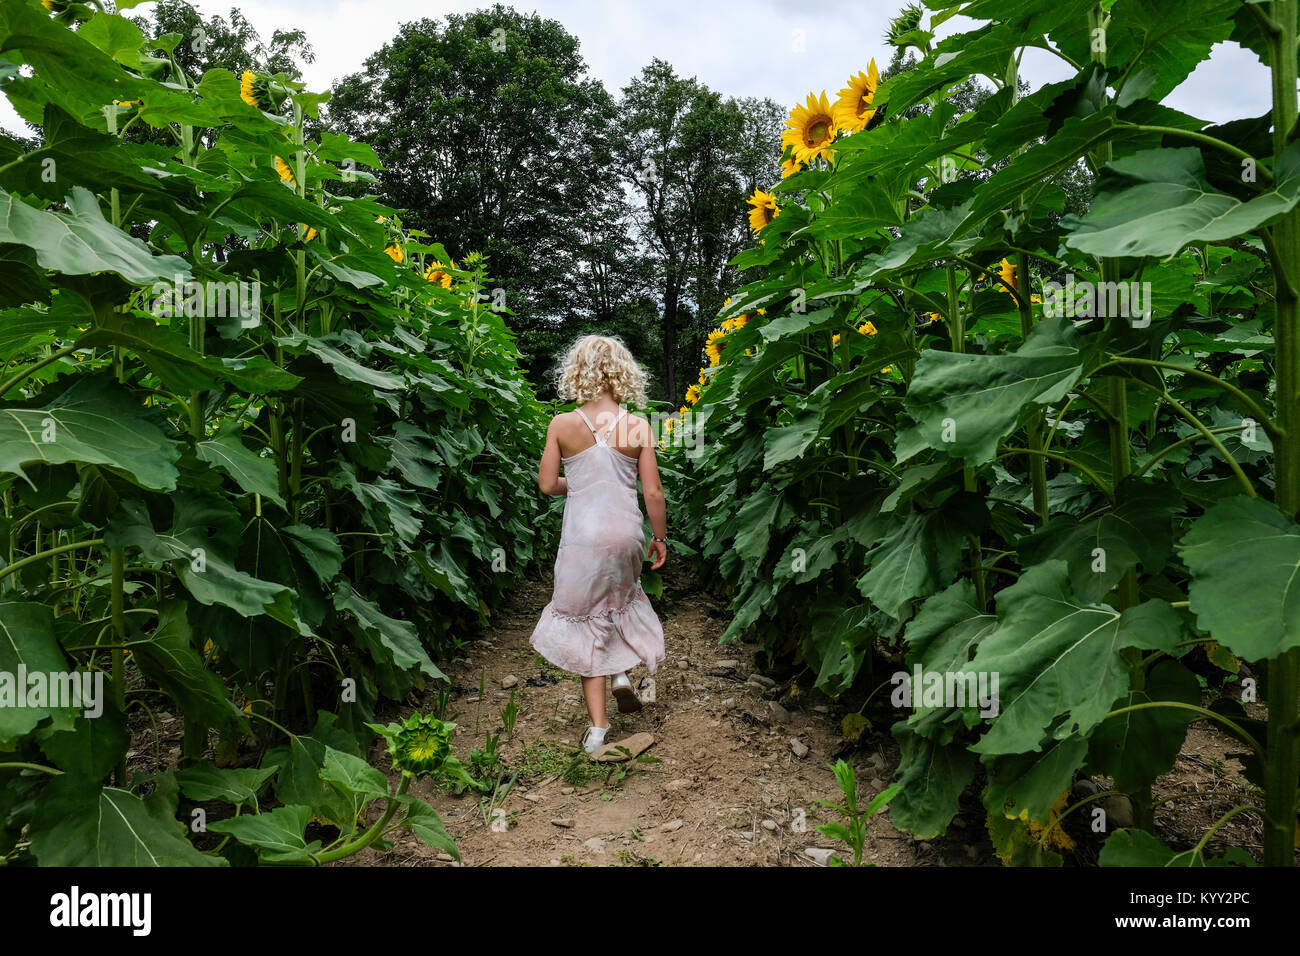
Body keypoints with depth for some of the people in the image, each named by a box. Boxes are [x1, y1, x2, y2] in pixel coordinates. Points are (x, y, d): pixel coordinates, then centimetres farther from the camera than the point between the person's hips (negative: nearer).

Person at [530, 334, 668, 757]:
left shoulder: (562, 425, -8)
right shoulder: (637, 426, -7)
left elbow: (547, 484, -2)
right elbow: (653, 492, -5)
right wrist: (661, 537, 8)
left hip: (582, 534, -1)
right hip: (625, 532, 1)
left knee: (586, 618, 11)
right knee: (620, 597, 31)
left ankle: (598, 725, 15)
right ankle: (624, 671, 17)